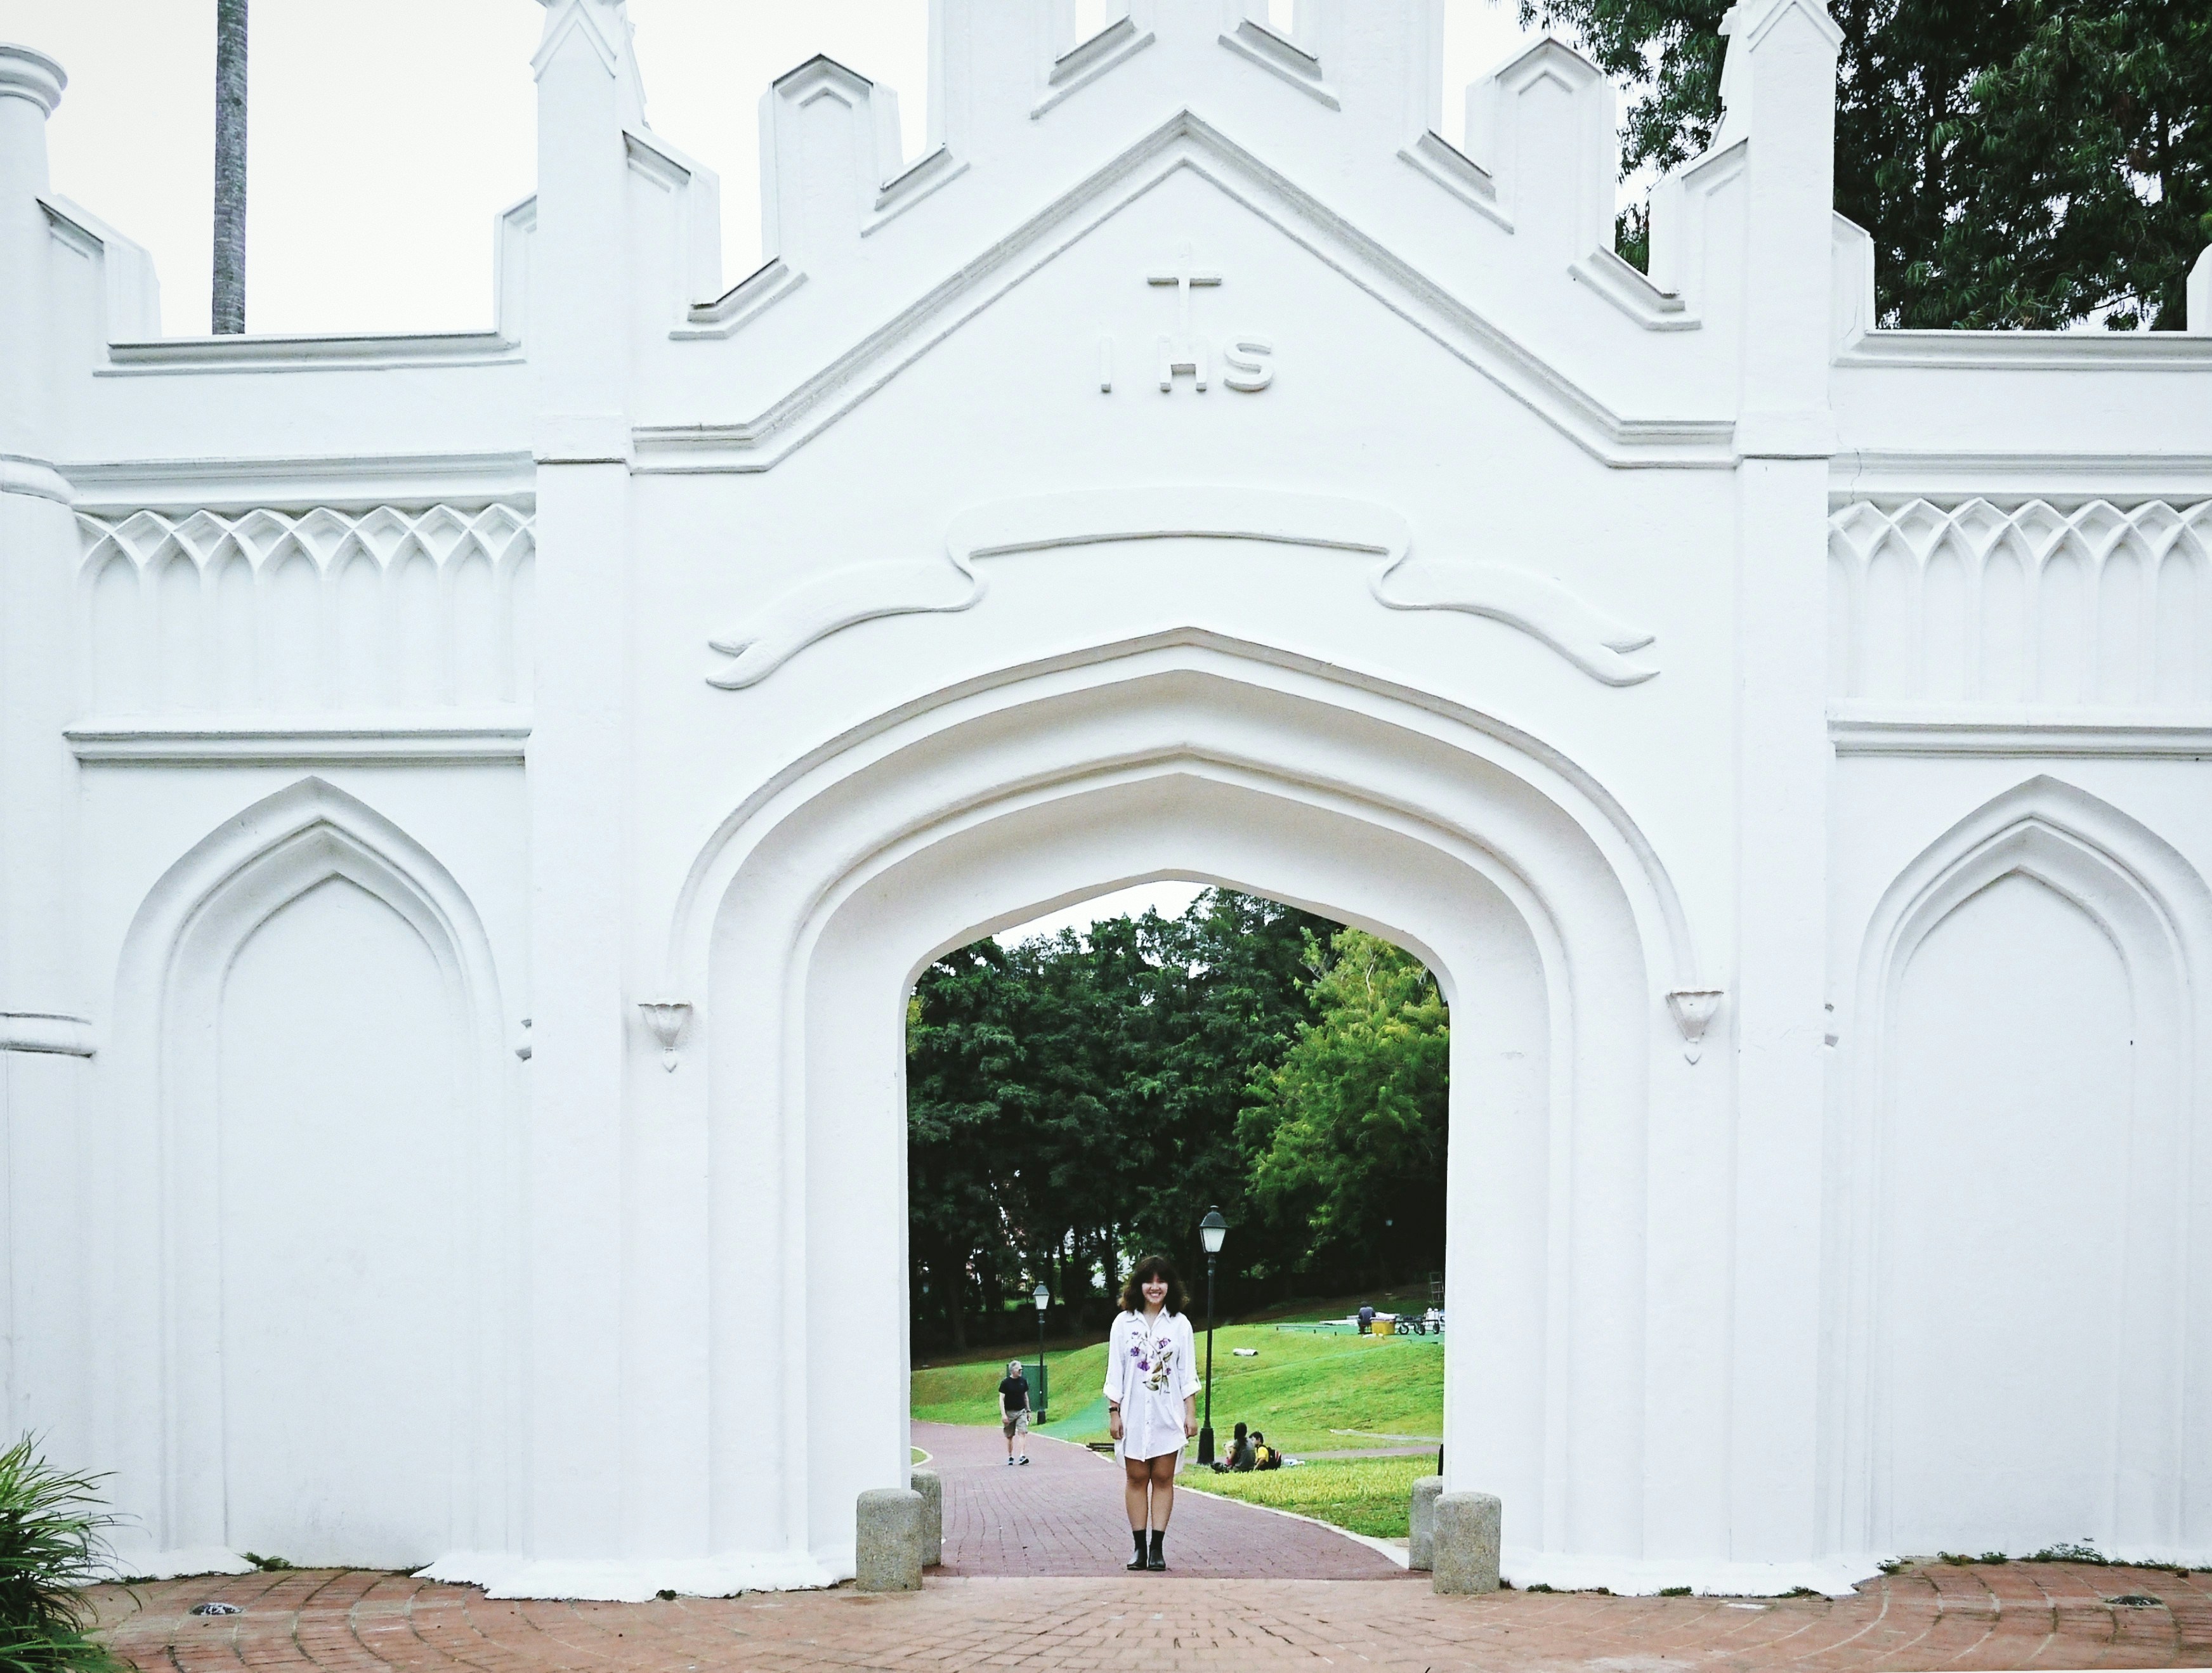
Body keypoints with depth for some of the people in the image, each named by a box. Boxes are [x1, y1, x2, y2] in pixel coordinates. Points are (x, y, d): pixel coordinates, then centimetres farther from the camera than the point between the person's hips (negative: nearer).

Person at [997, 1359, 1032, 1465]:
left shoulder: (1023, 1381, 5)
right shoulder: (1006, 1383, -7)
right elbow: (1001, 1399, -8)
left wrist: (1028, 1411, 16)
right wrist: (1003, 1415, -15)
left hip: (1021, 1411, 2)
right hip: (1009, 1412, -2)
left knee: (1023, 1433, -15)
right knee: (1009, 1436, 7)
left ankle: (1023, 1456, -23)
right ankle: (1010, 1458, 21)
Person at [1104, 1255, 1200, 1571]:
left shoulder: (1179, 1324, 5)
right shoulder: (1124, 1324, 3)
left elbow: (1188, 1374, 5)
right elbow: (1115, 1373, 4)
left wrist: (1191, 1413, 0)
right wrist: (1113, 1412, -1)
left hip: (1168, 1414, 0)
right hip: (1134, 1415, 0)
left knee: (1163, 1478, 0)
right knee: (1136, 1477, 2)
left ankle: (1158, 1548, 1)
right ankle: (1139, 1547, 5)